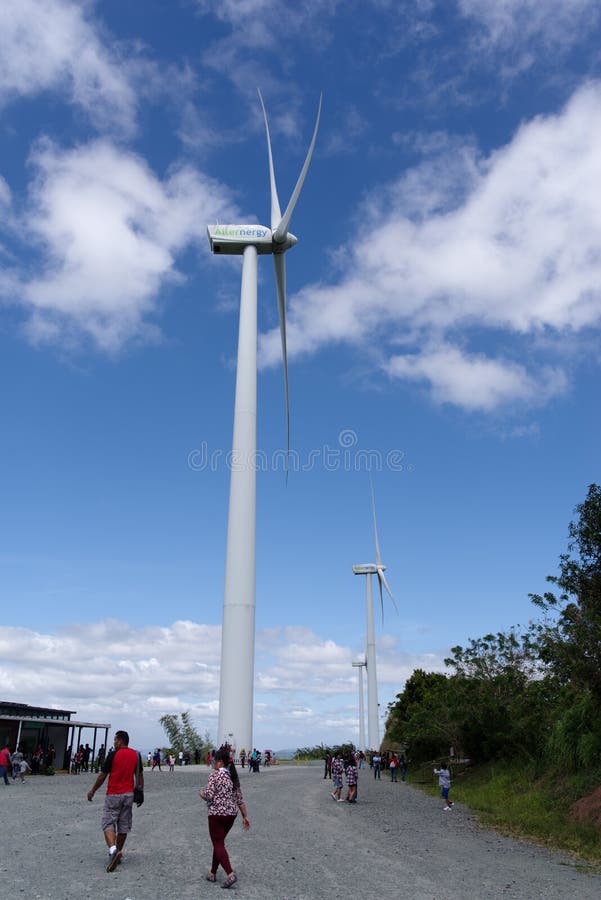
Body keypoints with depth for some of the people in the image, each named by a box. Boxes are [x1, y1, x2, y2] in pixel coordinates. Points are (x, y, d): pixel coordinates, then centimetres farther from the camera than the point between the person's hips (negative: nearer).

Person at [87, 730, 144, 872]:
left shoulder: (113, 754, -10)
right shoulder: (136, 755, 4)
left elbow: (102, 775, -5)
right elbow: (140, 775, 8)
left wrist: (92, 791, 6)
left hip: (113, 794, -5)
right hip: (129, 794, 5)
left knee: (108, 823, -2)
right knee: (124, 825, 14)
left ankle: (113, 849, -23)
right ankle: (119, 853, 22)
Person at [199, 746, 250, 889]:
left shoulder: (215, 775, -13)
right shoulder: (233, 776, 8)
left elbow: (209, 795, -18)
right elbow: (240, 799, 9)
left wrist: (201, 793, 3)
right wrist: (245, 816, 13)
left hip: (217, 814, -7)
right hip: (232, 813, 7)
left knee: (218, 844, -1)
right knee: (219, 842, 20)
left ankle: (230, 874, -14)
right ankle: (213, 873, 27)